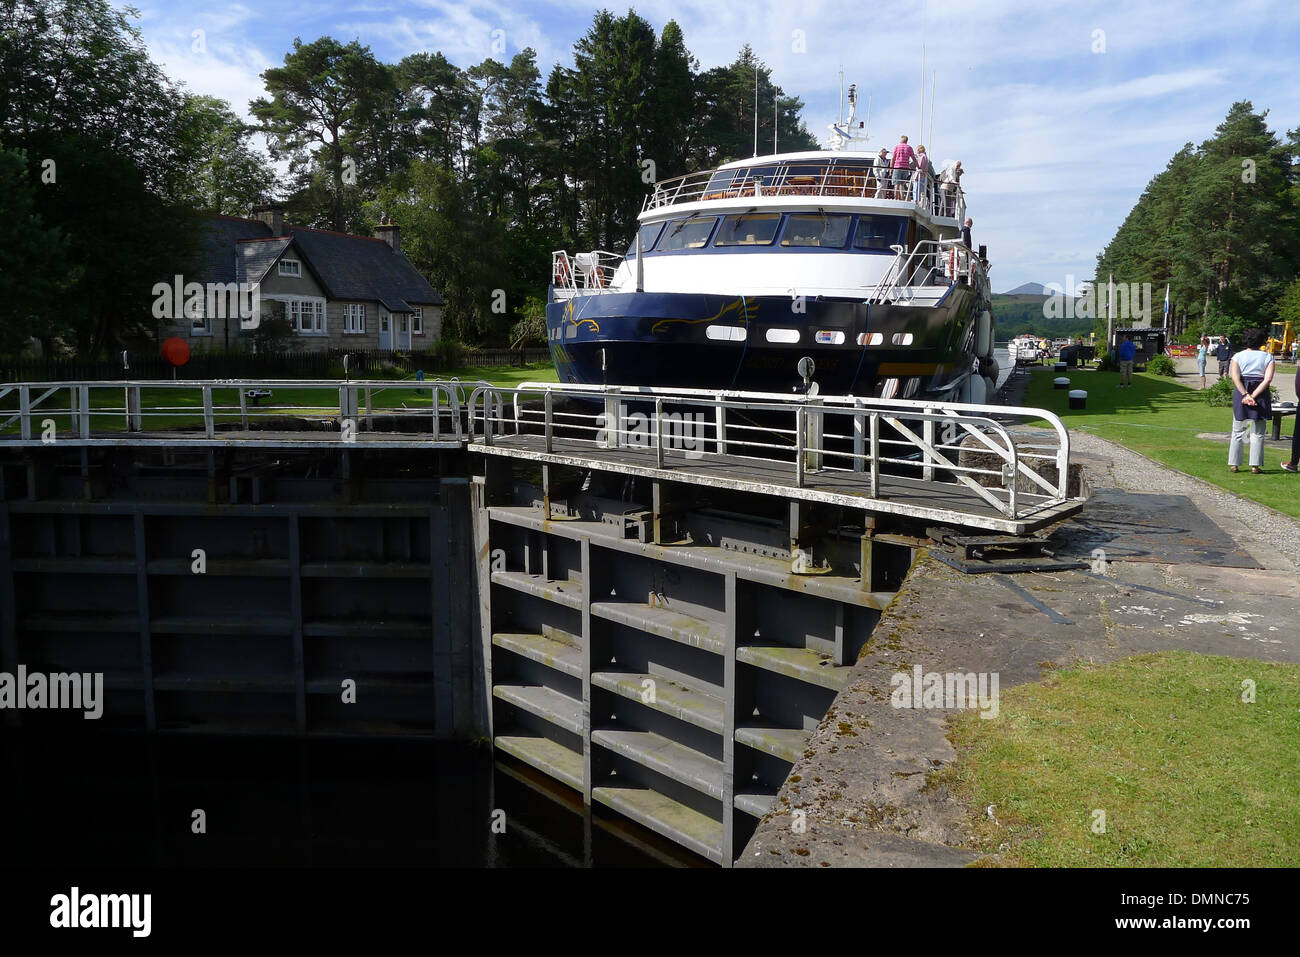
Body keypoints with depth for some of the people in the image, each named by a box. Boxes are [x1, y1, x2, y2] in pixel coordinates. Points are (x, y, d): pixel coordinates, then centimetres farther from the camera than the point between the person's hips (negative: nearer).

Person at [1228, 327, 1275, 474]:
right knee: (1258, 433, 5)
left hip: (1241, 392, 1)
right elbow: (1268, 379, -11)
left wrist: (1246, 395, -16)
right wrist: (1253, 396, -15)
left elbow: (1235, 377, -12)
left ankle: (1233, 464, 8)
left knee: (1238, 431, 8)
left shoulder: (1238, 356, 3)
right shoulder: (1268, 357, 3)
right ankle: (1255, 466, 2)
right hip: (1261, 395, 0)